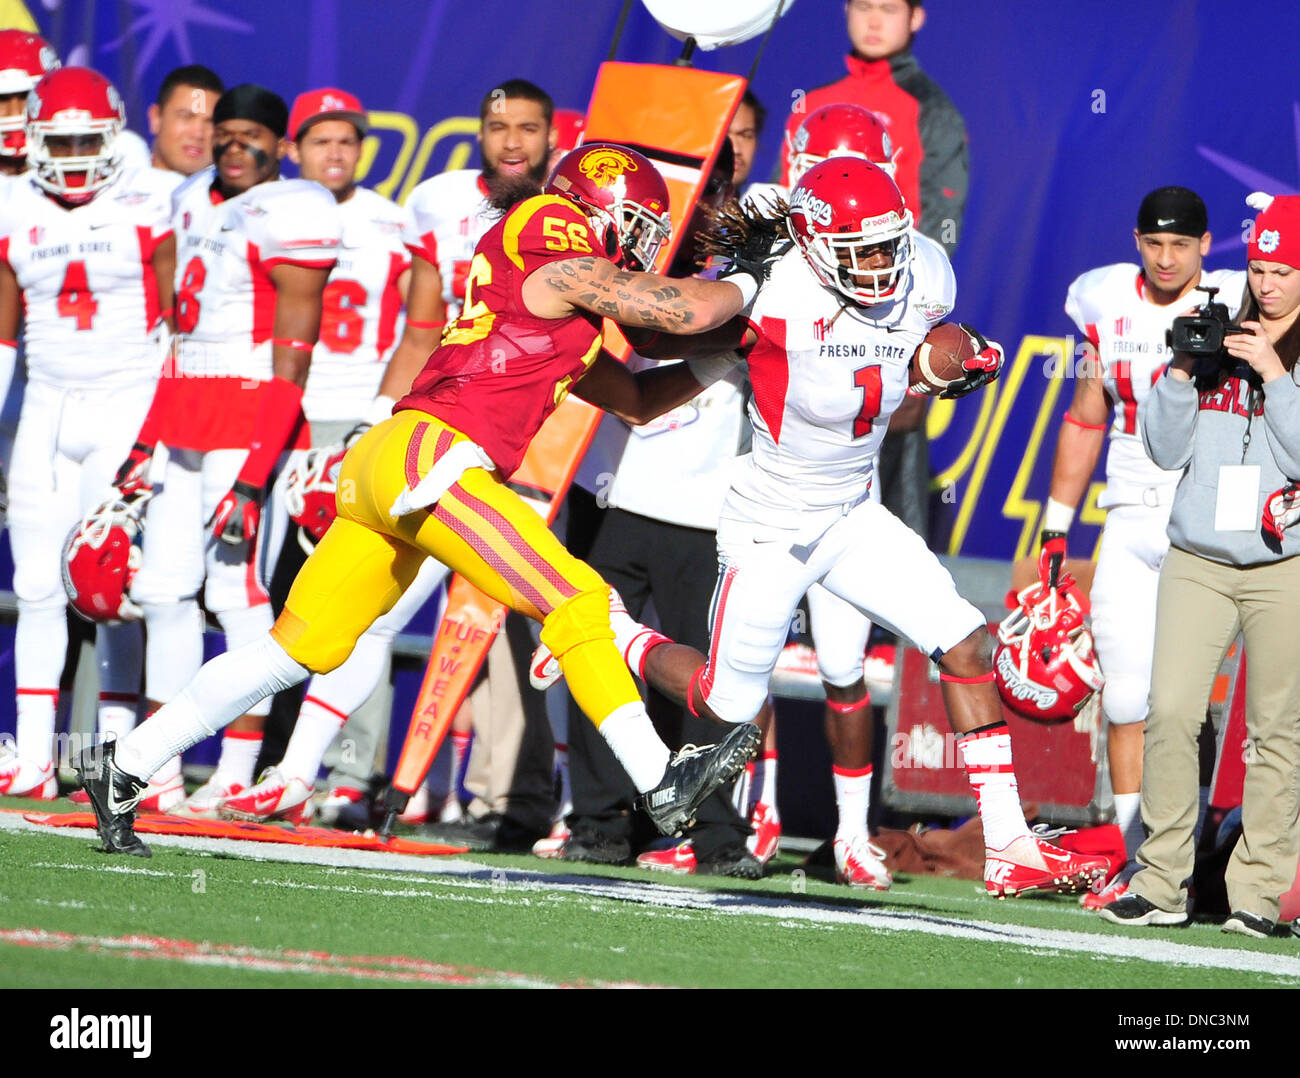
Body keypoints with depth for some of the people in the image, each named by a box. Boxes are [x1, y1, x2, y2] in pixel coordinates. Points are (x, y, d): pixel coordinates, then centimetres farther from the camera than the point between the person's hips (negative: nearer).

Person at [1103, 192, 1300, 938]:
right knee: (1171, 712, -7)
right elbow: (1166, 450, 11)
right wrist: (1182, 374, -3)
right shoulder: (1216, 338, 11)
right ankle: (1162, 883, -3)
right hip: (1198, 559, 3)